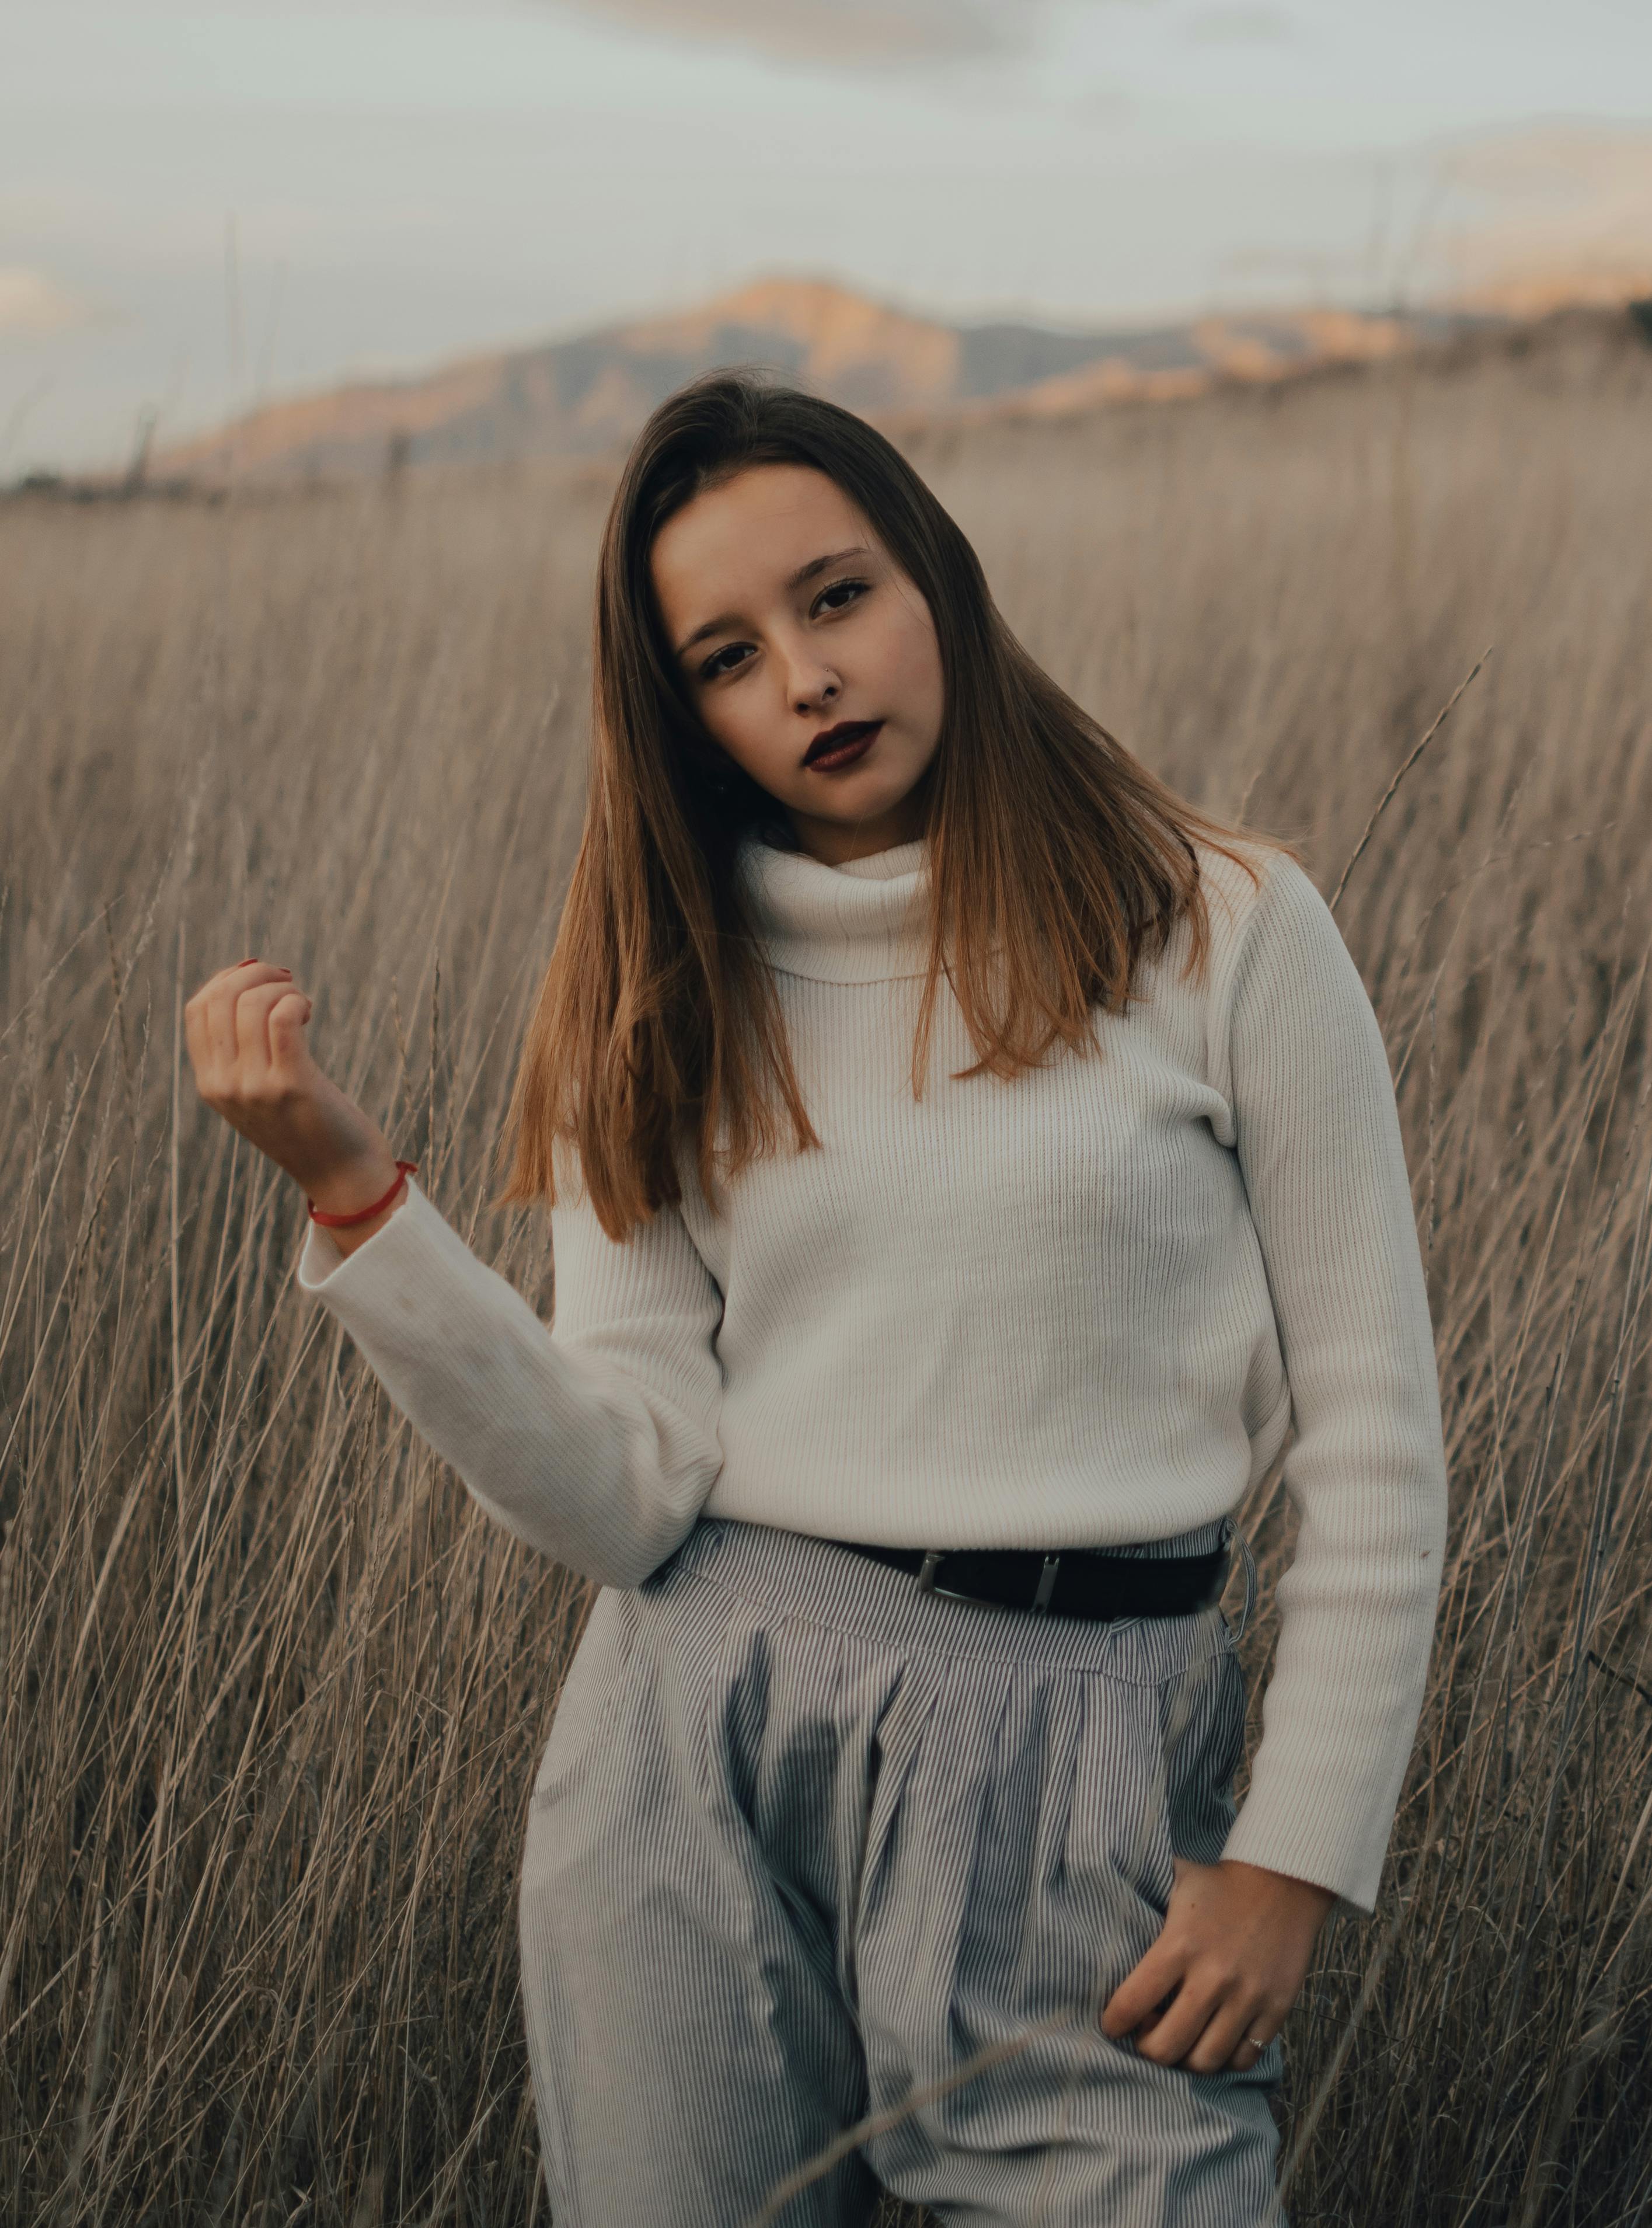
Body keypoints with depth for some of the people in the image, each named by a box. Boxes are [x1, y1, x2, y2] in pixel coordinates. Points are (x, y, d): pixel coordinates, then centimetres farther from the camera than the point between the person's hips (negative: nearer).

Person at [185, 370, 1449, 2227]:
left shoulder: (1222, 930, -1)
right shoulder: (657, 1017, 6)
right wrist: (347, 1185, -13)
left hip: (1078, 1747, -2)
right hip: (701, 1730, 2)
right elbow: (625, 1501, -5)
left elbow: (1372, 1442, 1)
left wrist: (1296, 1856, -4)